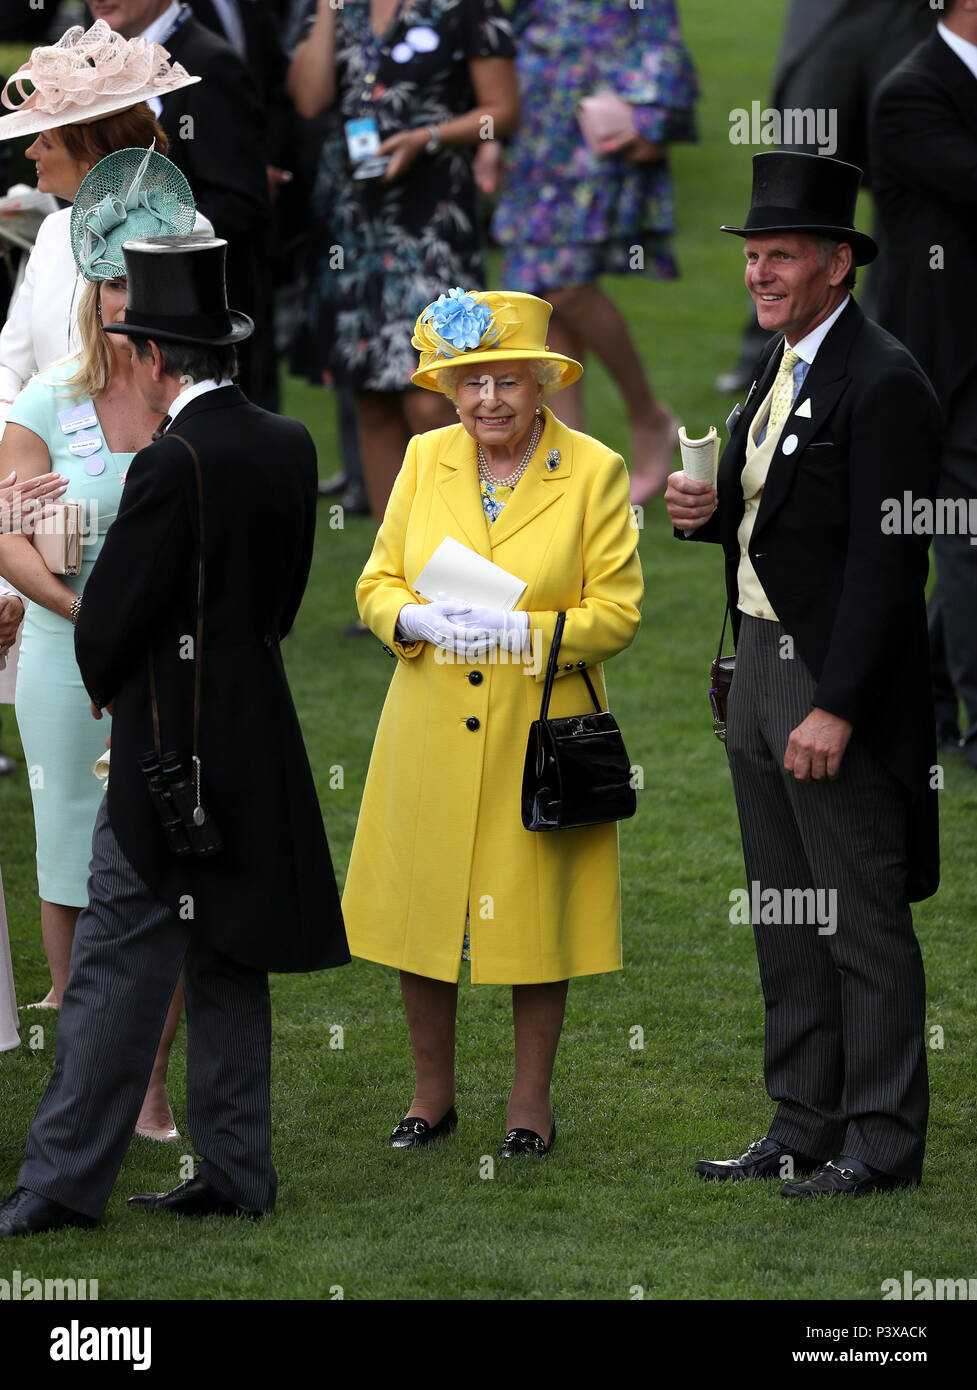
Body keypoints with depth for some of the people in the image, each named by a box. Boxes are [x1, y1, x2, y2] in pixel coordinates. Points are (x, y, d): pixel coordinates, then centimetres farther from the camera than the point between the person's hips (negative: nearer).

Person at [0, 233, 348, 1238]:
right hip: (259, 740, 8)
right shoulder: (288, 446, 6)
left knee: (115, 972, -5)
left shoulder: (173, 466, -19)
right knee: (227, 969, 13)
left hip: (172, 755, -8)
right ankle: (235, 1171, 17)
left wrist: (106, 687, 5)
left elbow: (105, 626, -15)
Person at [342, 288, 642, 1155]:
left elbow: (617, 613, -6)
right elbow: (377, 585, 8)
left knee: (535, 916, 4)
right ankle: (434, 1096, 21)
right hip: (430, 736, 3)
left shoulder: (594, 472, -4)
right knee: (421, 912, 5)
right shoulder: (424, 460, 5)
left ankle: (532, 1101, 18)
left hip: (538, 732, -3)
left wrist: (519, 632, -20)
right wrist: (420, 620, -14)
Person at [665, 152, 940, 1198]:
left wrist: (837, 708, -23)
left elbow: (887, 561, -20)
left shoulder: (883, 384, -16)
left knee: (863, 919, -3)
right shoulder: (780, 373, 14)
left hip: (838, 681, -10)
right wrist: (706, 511, 0)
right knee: (784, 916, 14)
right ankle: (804, 1123, 22)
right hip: (759, 668, 10)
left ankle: (883, 1141, 3)